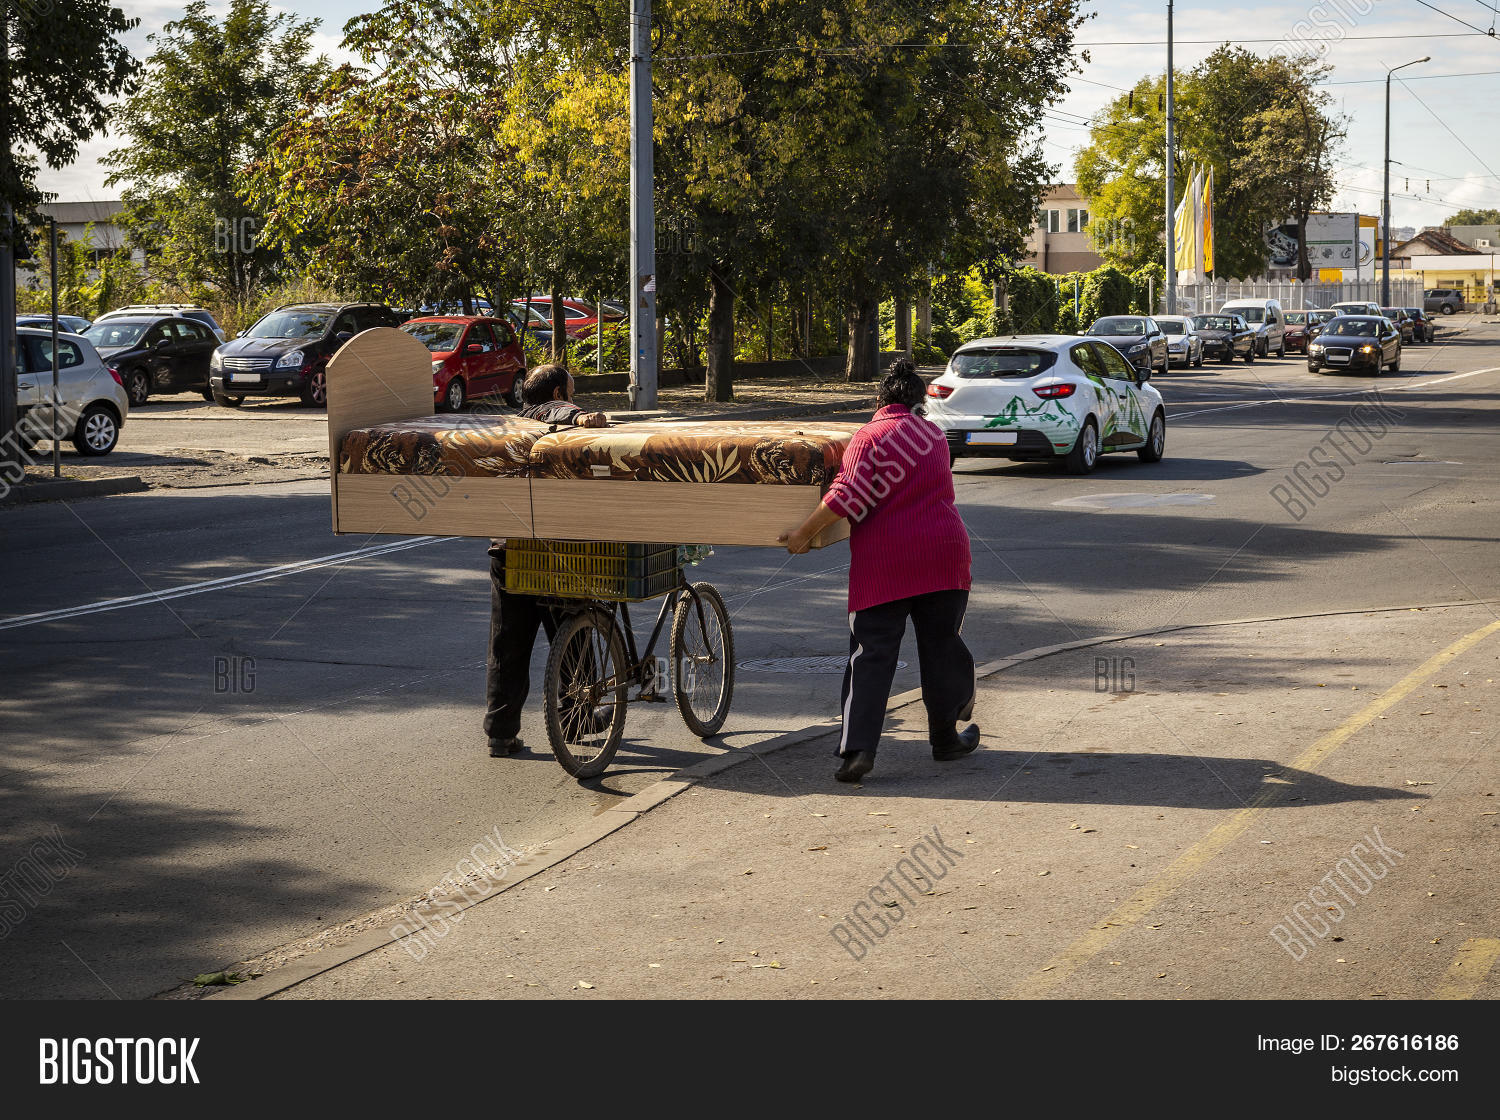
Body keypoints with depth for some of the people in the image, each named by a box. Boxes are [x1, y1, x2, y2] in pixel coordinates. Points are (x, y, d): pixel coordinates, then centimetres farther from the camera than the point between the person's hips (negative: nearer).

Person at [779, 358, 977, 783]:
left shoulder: (870, 437, -7)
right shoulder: (934, 435, 11)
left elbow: (848, 497, -17)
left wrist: (804, 534, -9)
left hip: (884, 563, -4)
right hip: (942, 553, 4)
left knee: (872, 655, -3)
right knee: (941, 647, 16)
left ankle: (858, 748, -12)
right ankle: (946, 739, 26)